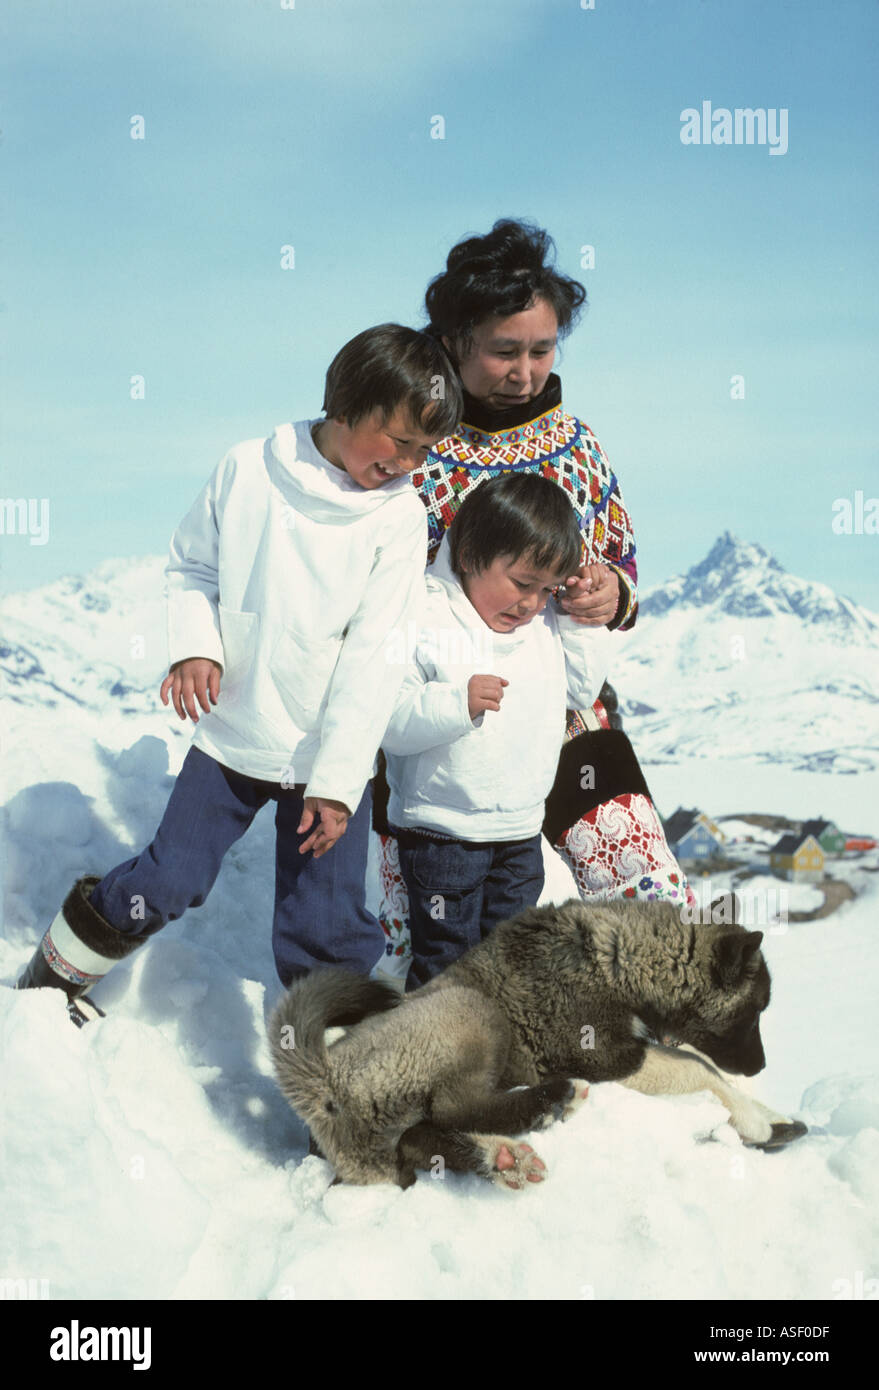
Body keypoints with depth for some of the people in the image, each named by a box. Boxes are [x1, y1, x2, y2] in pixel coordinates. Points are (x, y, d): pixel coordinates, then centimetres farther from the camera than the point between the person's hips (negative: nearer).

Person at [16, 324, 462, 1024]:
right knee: (165, 881, 10)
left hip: (331, 756, -1)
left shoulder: (400, 516, -9)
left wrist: (337, 780, -15)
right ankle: (58, 968, 35)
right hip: (234, 732, 1)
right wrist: (195, 646, -11)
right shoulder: (248, 469, -6)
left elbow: (375, 657, -12)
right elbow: (193, 566, 8)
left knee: (326, 926, 5)